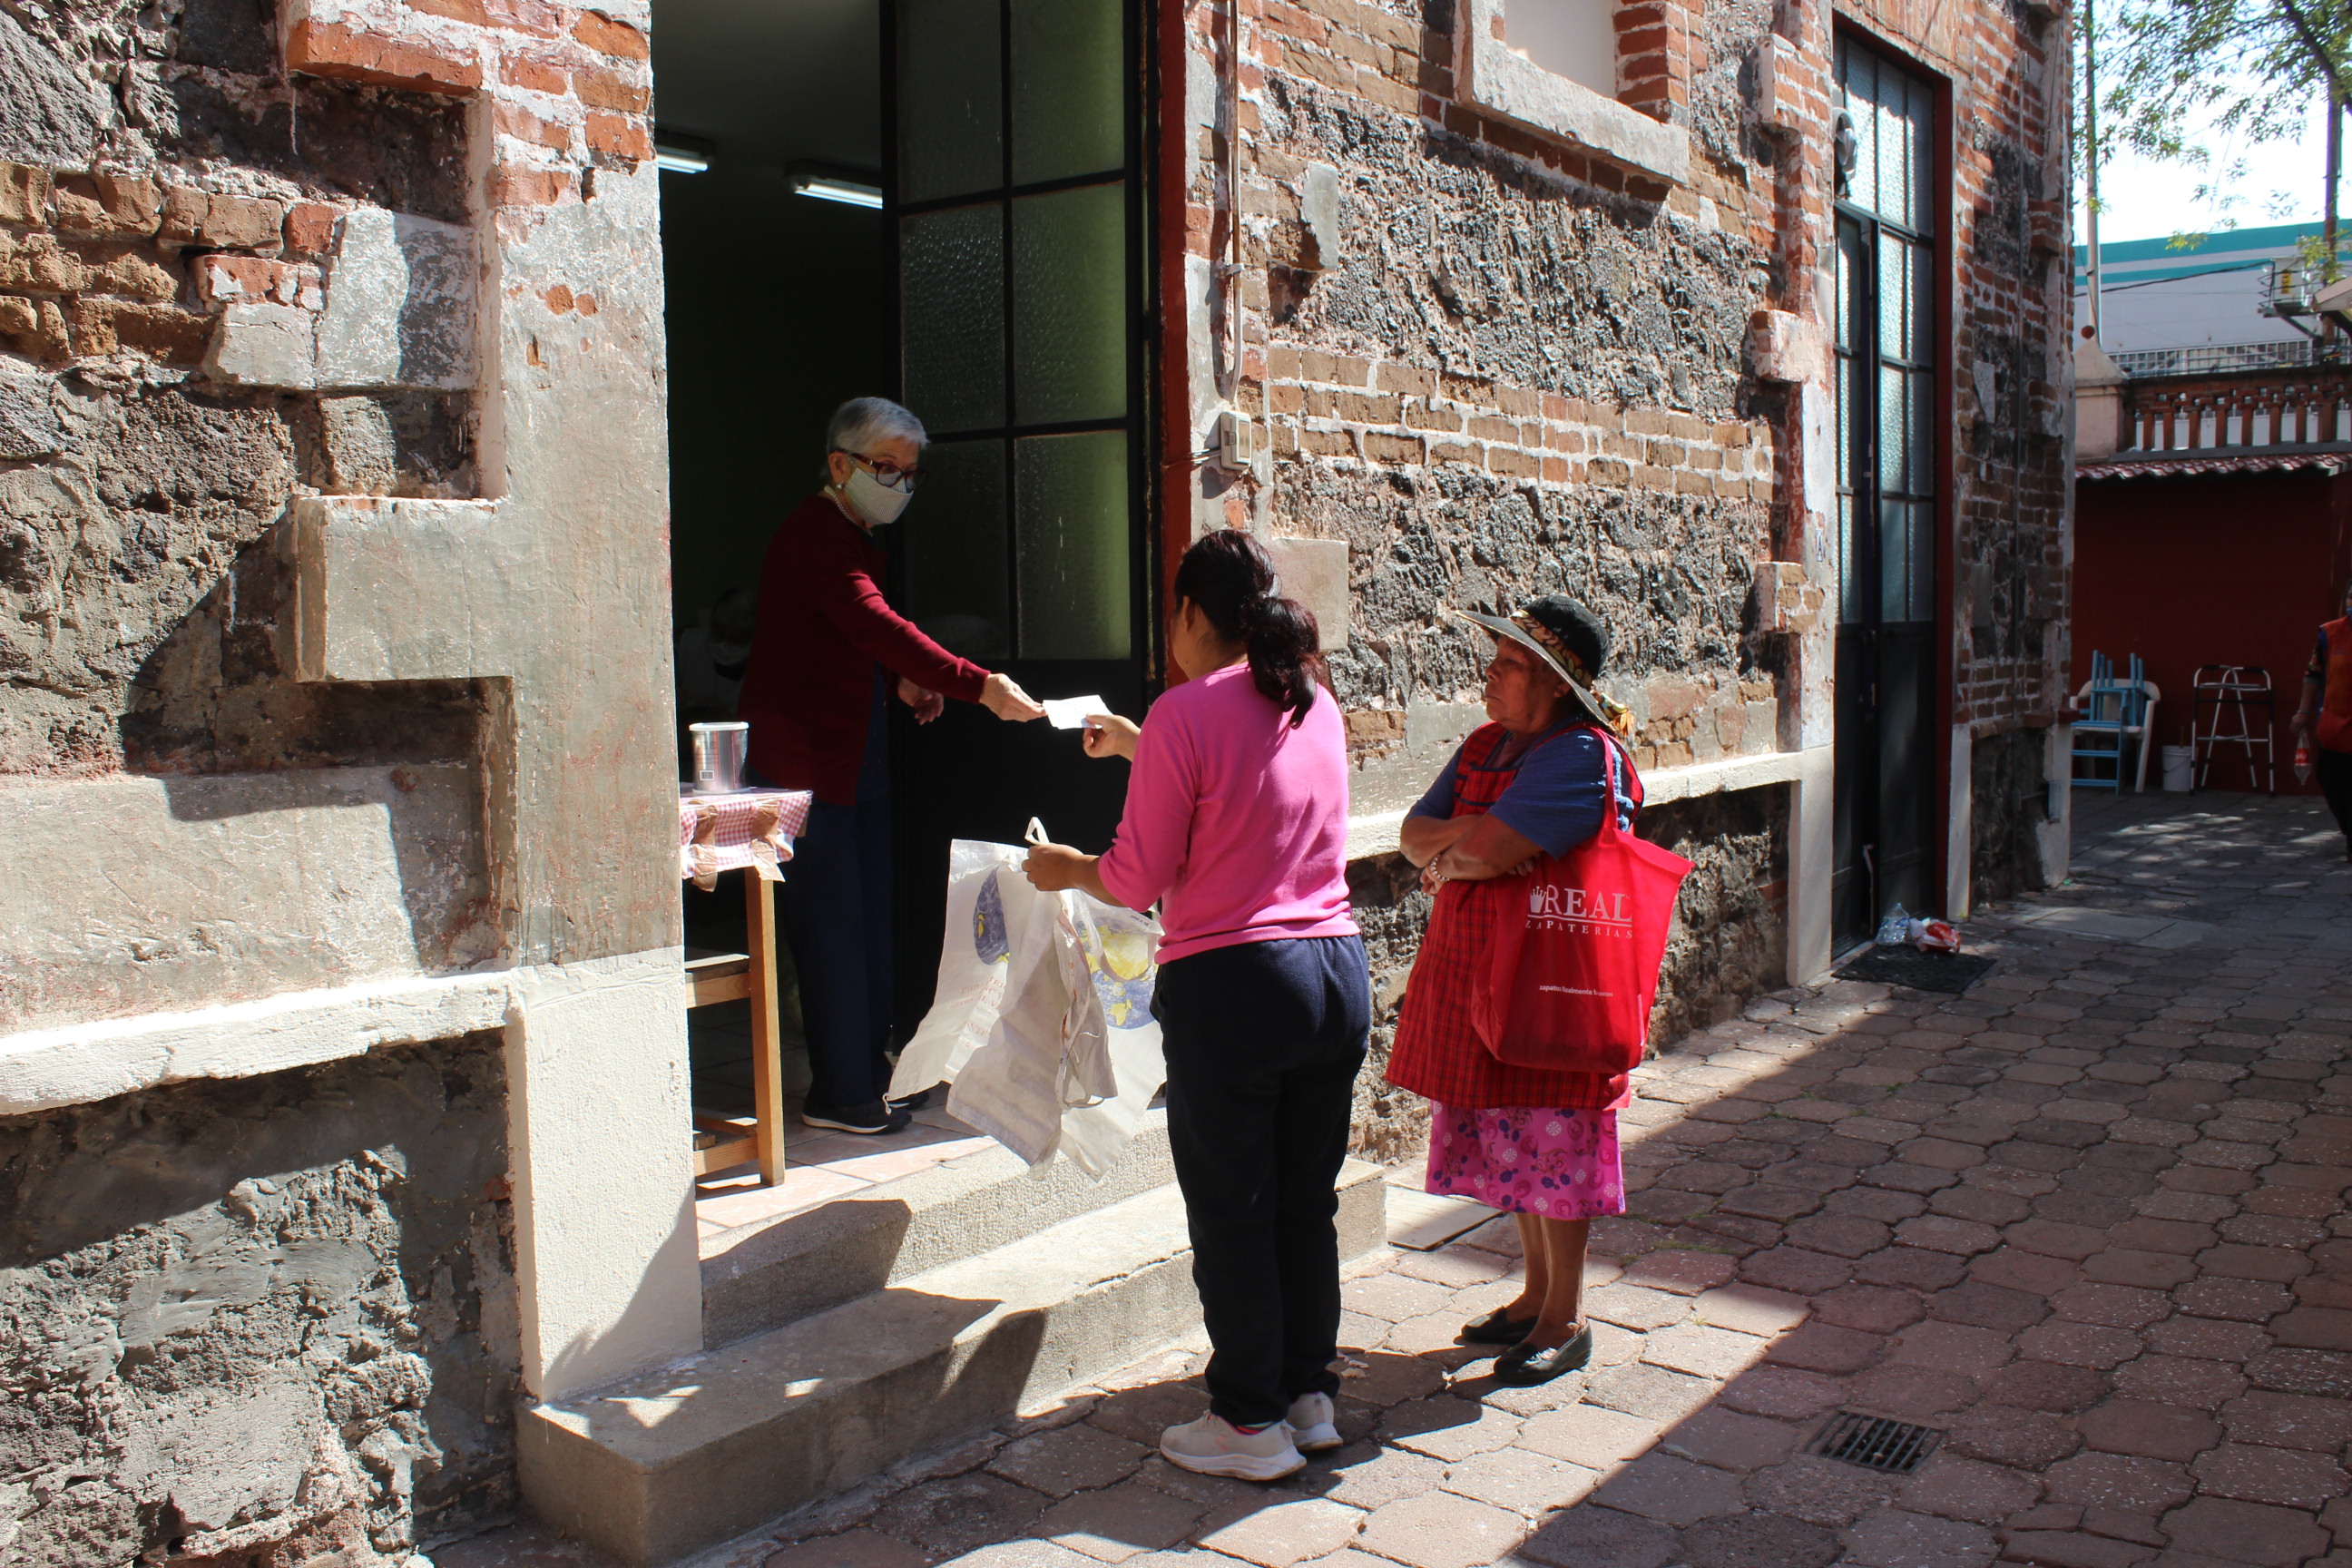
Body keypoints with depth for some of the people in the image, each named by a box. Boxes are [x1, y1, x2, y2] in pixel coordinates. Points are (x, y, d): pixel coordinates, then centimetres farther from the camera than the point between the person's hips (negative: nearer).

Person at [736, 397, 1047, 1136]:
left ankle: (867, 1071, 24)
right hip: (805, 758, -10)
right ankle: (841, 1095, 4)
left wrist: (901, 680, 7)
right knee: (833, 924, -5)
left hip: (854, 755, 10)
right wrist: (979, 686, -37)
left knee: (870, 921, 14)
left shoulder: (855, 539, 15)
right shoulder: (813, 535, -17)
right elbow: (880, 627, -30)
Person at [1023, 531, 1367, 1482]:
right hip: (1338, 974, 7)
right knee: (1307, 1202, 18)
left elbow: (1139, 880, -8)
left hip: (1229, 984, -7)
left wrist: (1066, 869, 11)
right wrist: (1138, 746, 37)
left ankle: (1253, 1423, 18)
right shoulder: (1315, 705, 9)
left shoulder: (1186, 712, -12)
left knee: (1231, 1215, 7)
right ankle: (1311, 1395, 29)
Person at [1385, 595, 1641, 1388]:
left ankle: (1566, 1320, 15)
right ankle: (1537, 1295, 30)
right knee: (1512, 1138, 15)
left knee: (1552, 1143, 1)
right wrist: (1468, 839, -14)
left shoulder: (1582, 756, -17)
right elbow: (1415, 832, 5)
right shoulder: (1485, 745, 11)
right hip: (1478, 972, 8)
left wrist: (1447, 858, -5)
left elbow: (1488, 852, -25)